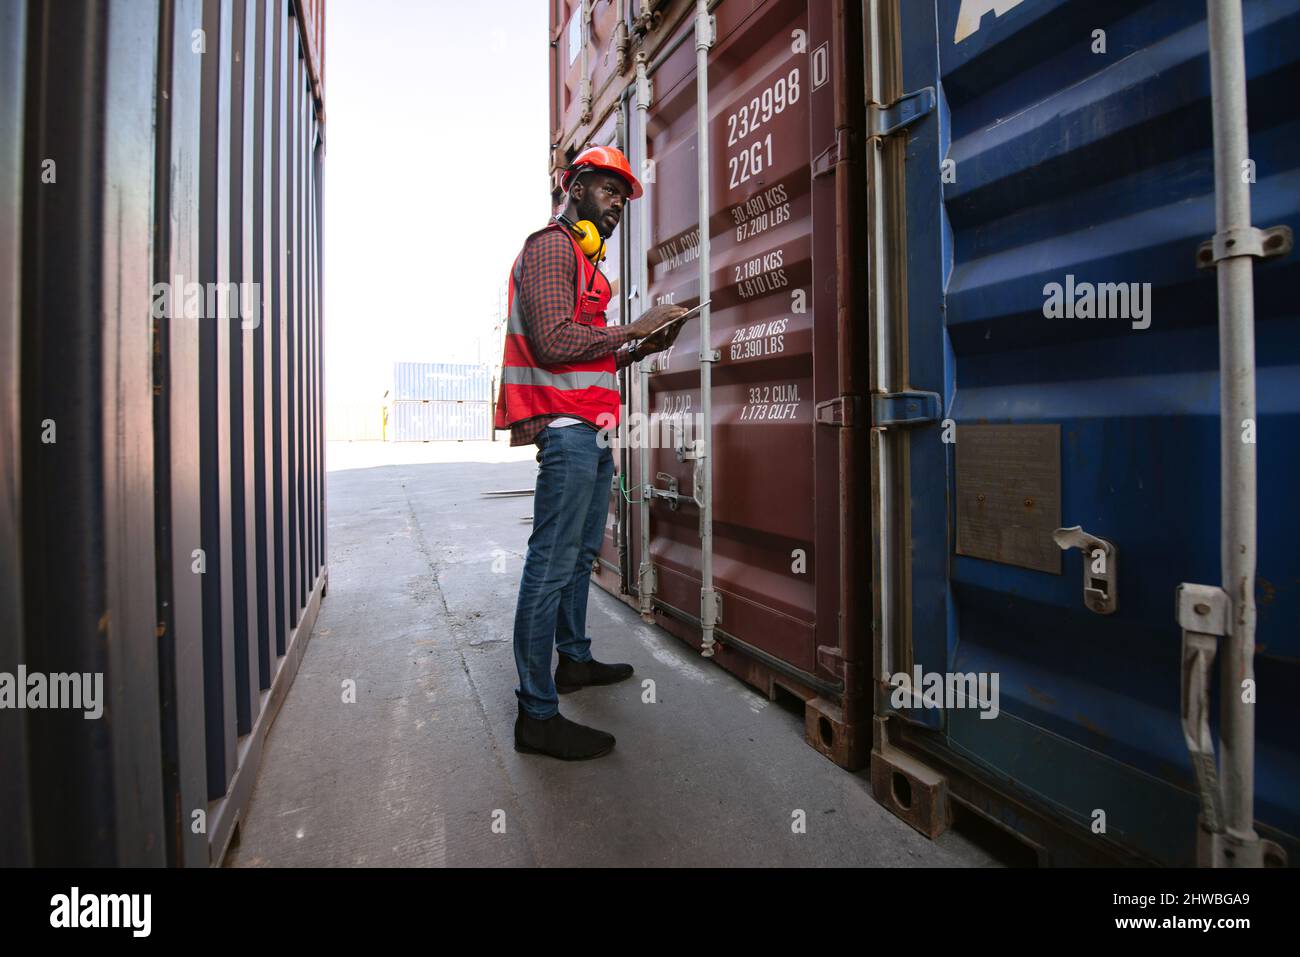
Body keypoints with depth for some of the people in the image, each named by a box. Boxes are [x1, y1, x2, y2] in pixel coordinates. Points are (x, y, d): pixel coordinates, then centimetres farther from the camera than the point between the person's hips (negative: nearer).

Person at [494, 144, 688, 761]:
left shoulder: (583, 258, 28)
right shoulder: (550, 247, -4)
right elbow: (554, 342, -19)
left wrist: (638, 350, 12)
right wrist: (631, 329, -12)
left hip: (589, 430, 11)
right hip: (565, 427, -11)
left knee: (582, 552, 17)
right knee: (552, 564, -10)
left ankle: (575, 659, 32)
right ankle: (537, 714, -4)